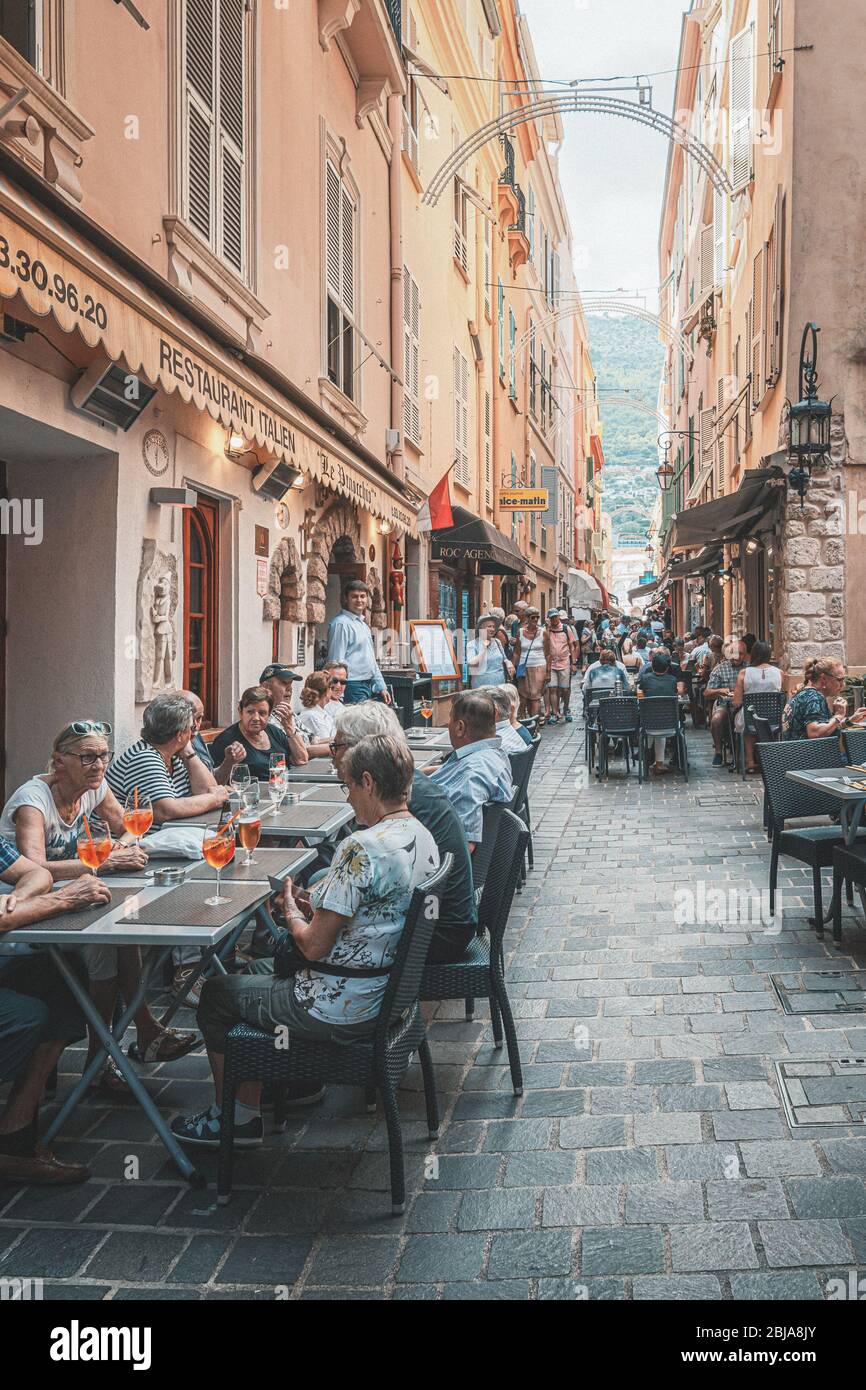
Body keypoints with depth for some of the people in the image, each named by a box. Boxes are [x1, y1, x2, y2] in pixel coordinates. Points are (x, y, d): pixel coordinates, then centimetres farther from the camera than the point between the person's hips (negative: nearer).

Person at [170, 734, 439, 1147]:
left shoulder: (362, 848, -27)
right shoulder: (423, 839, 1)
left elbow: (314, 945, -23)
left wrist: (291, 909, -3)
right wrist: (314, 907, 7)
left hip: (343, 1011, -9)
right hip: (388, 994, 9)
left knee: (216, 994, 13)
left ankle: (236, 1119, 25)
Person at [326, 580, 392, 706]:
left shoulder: (363, 625, 20)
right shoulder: (341, 624, -10)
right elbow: (337, 661, -16)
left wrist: (381, 687, 19)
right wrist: (341, 697, -20)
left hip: (367, 686, 9)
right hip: (353, 687, -9)